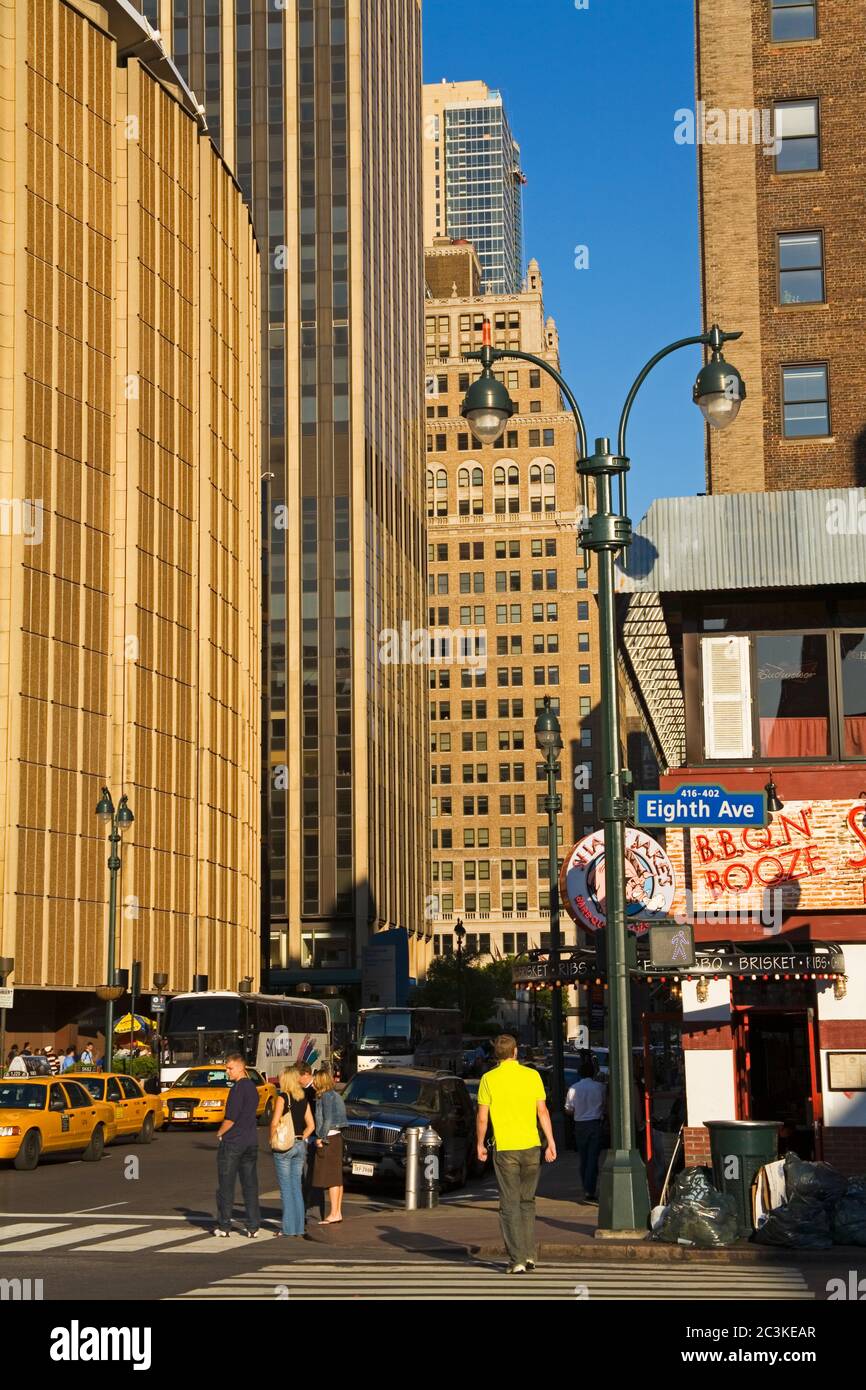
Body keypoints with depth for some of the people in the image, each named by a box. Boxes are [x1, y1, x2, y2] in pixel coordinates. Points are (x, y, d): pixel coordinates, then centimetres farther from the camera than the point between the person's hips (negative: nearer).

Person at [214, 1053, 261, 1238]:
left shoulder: (238, 1088, -15)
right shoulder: (252, 1087, 12)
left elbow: (231, 1118, -19)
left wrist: (220, 1133, -2)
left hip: (233, 1141, -8)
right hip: (251, 1141, 8)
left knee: (226, 1185, 2)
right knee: (250, 1185, 7)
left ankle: (224, 1226, 6)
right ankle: (253, 1227, 5)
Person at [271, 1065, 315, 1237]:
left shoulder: (283, 1097, -10)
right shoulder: (303, 1099, 8)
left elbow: (275, 1122, -17)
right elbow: (311, 1125, 8)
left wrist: (272, 1139, -4)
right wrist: (301, 1139, 12)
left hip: (284, 1146, -6)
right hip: (300, 1146, 6)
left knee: (286, 1188, -1)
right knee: (297, 1187, 12)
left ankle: (289, 1228, 0)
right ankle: (299, 1227, 13)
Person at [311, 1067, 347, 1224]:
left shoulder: (327, 1096, -13)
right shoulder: (334, 1095, 15)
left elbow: (328, 1119, -19)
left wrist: (321, 1138, -15)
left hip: (329, 1139, -10)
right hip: (335, 1138, 10)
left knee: (331, 1178, -8)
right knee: (337, 1177, 11)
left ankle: (334, 1213, -8)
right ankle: (338, 1212, 15)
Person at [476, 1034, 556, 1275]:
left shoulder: (489, 1079, -4)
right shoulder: (532, 1075, 0)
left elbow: (482, 1117, -3)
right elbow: (542, 1112, -1)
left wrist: (480, 1145, 9)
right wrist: (551, 1143, 3)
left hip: (505, 1149, -2)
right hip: (531, 1147, 2)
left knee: (510, 1205, 2)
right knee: (527, 1201, 17)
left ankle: (517, 1260, -3)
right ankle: (529, 1255, 16)